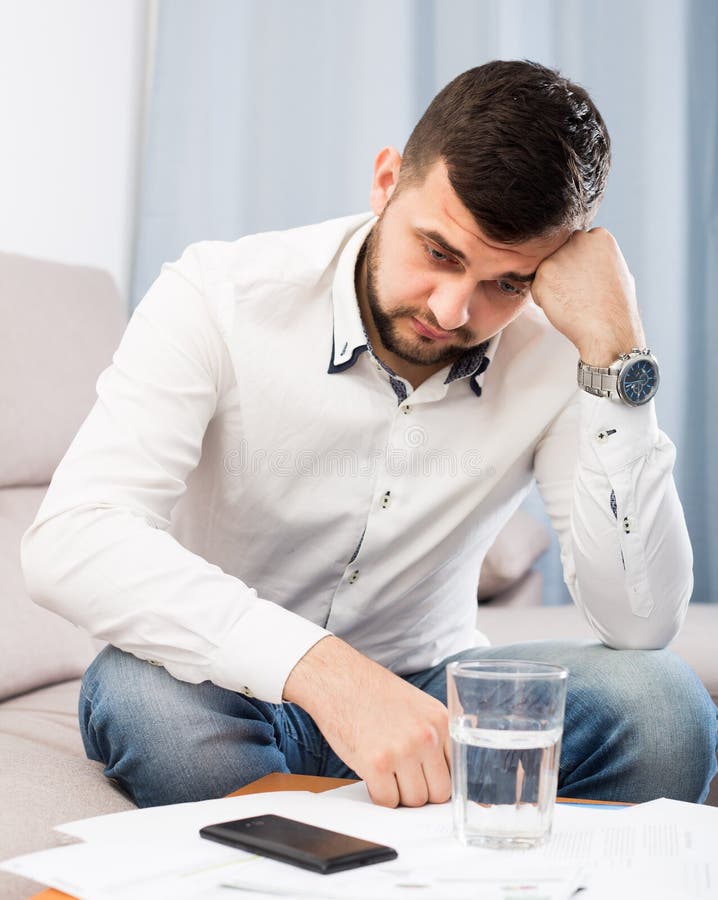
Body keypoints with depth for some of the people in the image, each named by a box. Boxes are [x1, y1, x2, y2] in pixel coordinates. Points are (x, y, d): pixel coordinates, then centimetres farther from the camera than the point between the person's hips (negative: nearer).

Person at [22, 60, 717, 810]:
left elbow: (641, 623, -19)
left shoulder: (555, 353, -11)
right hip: (226, 685, -1)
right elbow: (67, 542, -31)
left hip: (422, 689, 2)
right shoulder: (221, 296, -17)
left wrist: (616, 354, -26)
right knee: (152, 698, -36)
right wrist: (321, 668, -44)